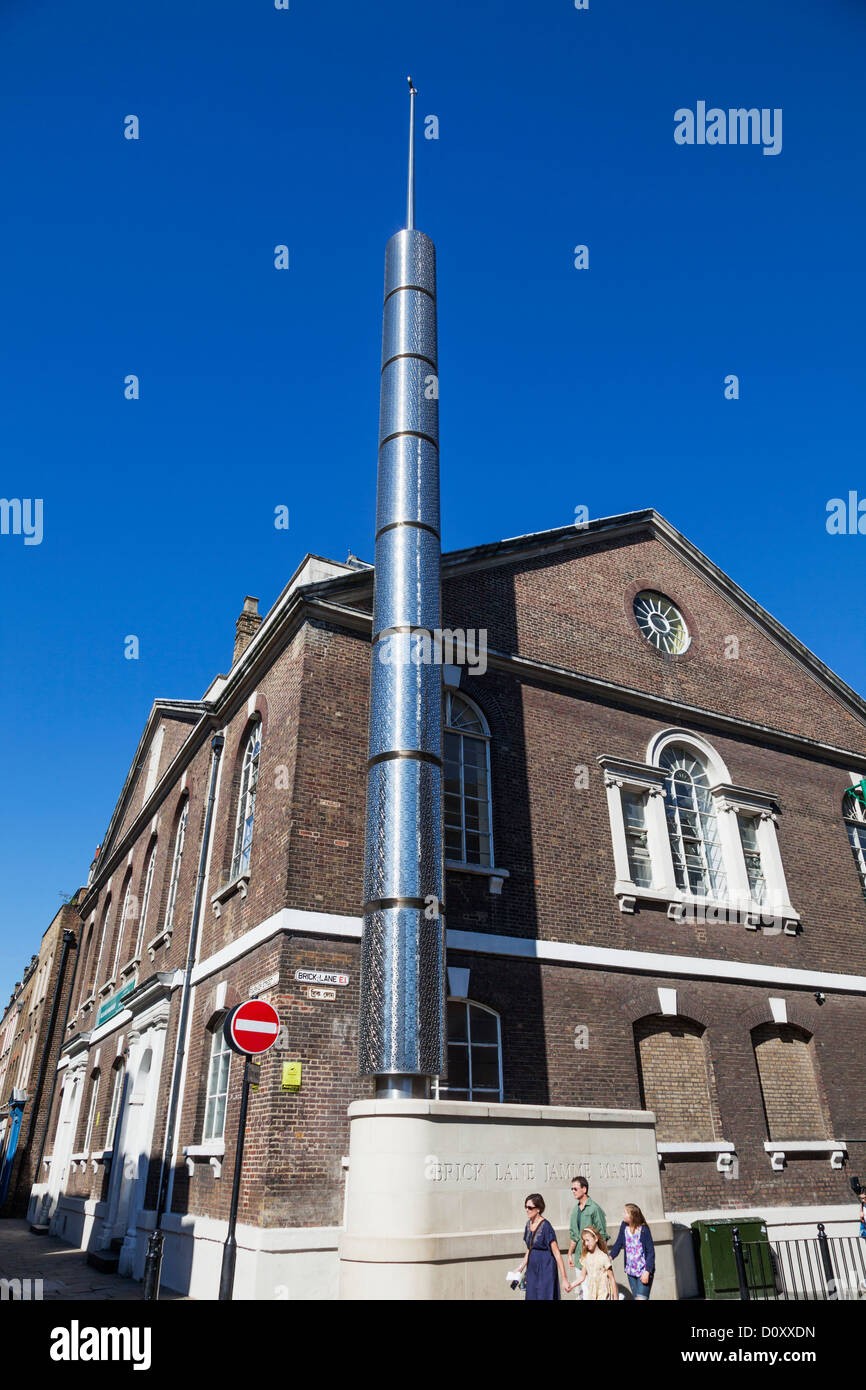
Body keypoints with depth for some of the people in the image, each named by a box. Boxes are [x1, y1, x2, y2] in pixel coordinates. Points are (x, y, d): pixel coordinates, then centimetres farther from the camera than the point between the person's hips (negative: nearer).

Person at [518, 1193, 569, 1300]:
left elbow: (556, 1253, -16)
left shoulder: (546, 1227, -17)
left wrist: (564, 1279, -16)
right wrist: (521, 1268, 15)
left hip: (546, 1270, -7)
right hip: (532, 1270, 7)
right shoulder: (529, 1224, 5)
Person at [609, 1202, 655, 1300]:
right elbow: (618, 1243, 5)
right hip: (631, 1271, 5)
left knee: (641, 1297, -13)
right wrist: (611, 1256, -9)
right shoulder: (624, 1226, -2)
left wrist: (647, 1271, -19)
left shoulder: (644, 1230, -17)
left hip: (644, 1271, -5)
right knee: (636, 1297, 10)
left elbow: (651, 1252, -14)